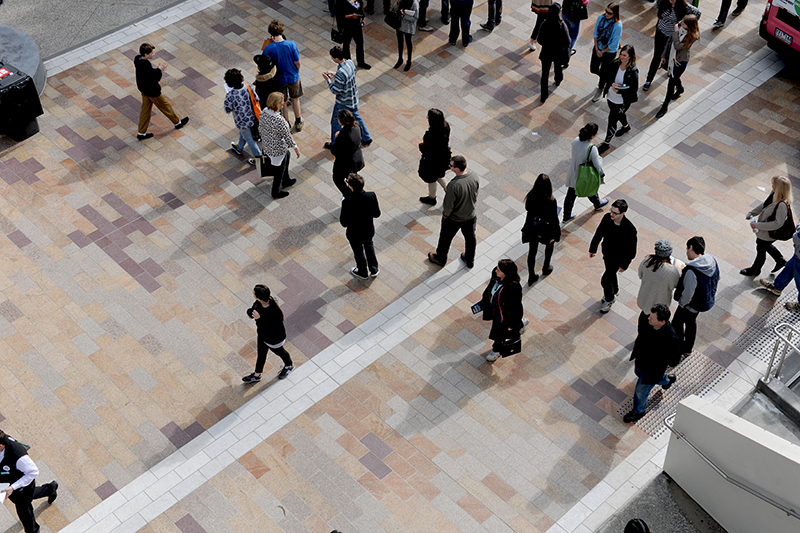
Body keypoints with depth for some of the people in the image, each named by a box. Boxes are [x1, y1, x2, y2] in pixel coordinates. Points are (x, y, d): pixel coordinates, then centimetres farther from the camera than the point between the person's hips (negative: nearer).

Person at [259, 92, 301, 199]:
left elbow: (260, 128, 2)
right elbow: (287, 136, -25)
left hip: (267, 145, 8)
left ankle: (286, 181, 54)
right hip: (278, 149, -8)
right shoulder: (279, 120, -37)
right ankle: (276, 192, 37)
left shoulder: (264, 112, -14)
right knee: (280, 169, 16)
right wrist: (295, 147, -9)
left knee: (286, 157, 33)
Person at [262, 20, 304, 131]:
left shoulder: (268, 48, -26)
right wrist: (297, 72, 8)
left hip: (279, 79, 0)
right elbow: (297, 63, -12)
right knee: (295, 98, 25)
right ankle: (298, 123, 40)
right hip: (293, 77, 1)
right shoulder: (291, 44, -24)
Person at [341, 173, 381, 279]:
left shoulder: (347, 202, -34)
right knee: (369, 245, 34)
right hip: (369, 230, 3)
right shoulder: (371, 196, -24)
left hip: (354, 234, -3)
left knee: (358, 252, 25)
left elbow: (344, 223, -24)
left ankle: (363, 272, 50)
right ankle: (374, 269, 48)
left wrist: (340, 218, -4)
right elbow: (377, 214, -9)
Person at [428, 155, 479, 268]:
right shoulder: (474, 177, -20)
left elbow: (448, 206, -27)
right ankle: (470, 260, 51)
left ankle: (440, 259, 48)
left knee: (445, 238, 23)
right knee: (470, 237, 28)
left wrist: (445, 215, -6)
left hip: (454, 219, -5)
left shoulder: (453, 185, -39)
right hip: (471, 215, 5)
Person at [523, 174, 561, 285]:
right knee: (550, 244, 30)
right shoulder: (551, 201, -30)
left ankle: (531, 276, 31)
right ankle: (546, 268, 48)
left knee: (532, 251, 19)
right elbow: (554, 219, -19)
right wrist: (557, 233, -4)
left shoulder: (530, 197, -20)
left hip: (532, 229, 2)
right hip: (545, 230, -2)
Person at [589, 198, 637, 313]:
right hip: (607, 253, 5)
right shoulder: (607, 217, -21)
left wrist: (624, 265, -11)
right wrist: (593, 248, 8)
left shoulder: (630, 229, -35)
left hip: (618, 258, -5)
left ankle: (609, 299, 32)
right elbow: (599, 233, -3)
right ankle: (614, 291, 58)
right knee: (611, 274, 29)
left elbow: (631, 249, -20)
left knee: (606, 279, 3)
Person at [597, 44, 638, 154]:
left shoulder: (633, 71, -26)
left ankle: (606, 143, 21)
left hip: (622, 101, -6)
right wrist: (611, 83, -22)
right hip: (611, 97, 6)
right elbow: (605, 75, -3)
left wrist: (619, 91, -29)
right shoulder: (615, 64, -13)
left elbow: (634, 89, -22)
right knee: (619, 114, 32)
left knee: (612, 120, 2)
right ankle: (626, 126, 65)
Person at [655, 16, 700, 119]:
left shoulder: (693, 36, -27)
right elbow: (670, 40, 2)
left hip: (680, 62, -7)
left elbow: (677, 46, -31)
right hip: (671, 56, 7)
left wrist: (676, 32, -26)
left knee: (671, 84, 2)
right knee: (674, 76, 31)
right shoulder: (679, 26, -11)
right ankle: (680, 89, 63)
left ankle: (665, 106, 18)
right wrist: (664, 55, 8)